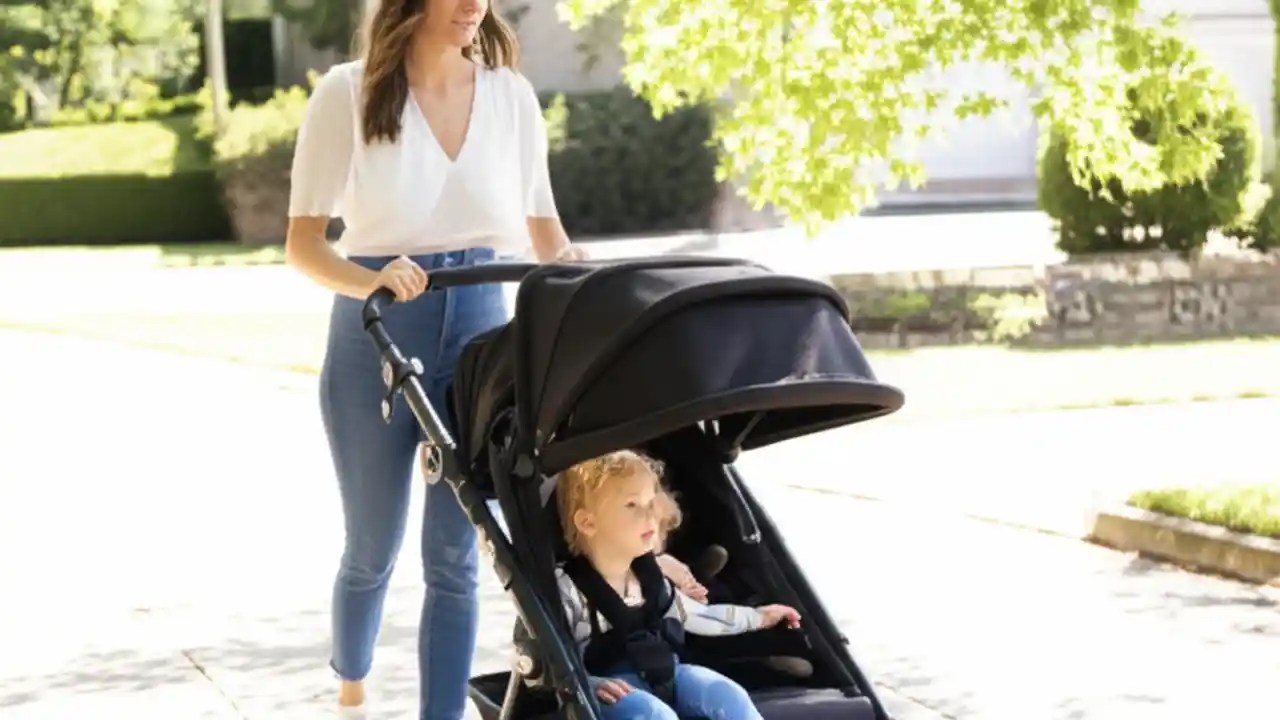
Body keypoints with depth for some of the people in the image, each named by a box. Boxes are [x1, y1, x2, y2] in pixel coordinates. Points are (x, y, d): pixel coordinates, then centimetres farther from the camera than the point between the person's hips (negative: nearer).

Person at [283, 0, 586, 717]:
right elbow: (303, 242, -9)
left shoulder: (511, 94, 3)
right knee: (374, 549, 13)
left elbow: (541, 227, 12)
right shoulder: (349, 92, -6)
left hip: (480, 330, 2)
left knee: (455, 558, -2)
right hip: (376, 336, -2)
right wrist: (370, 281, -29)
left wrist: (567, 263, -11)